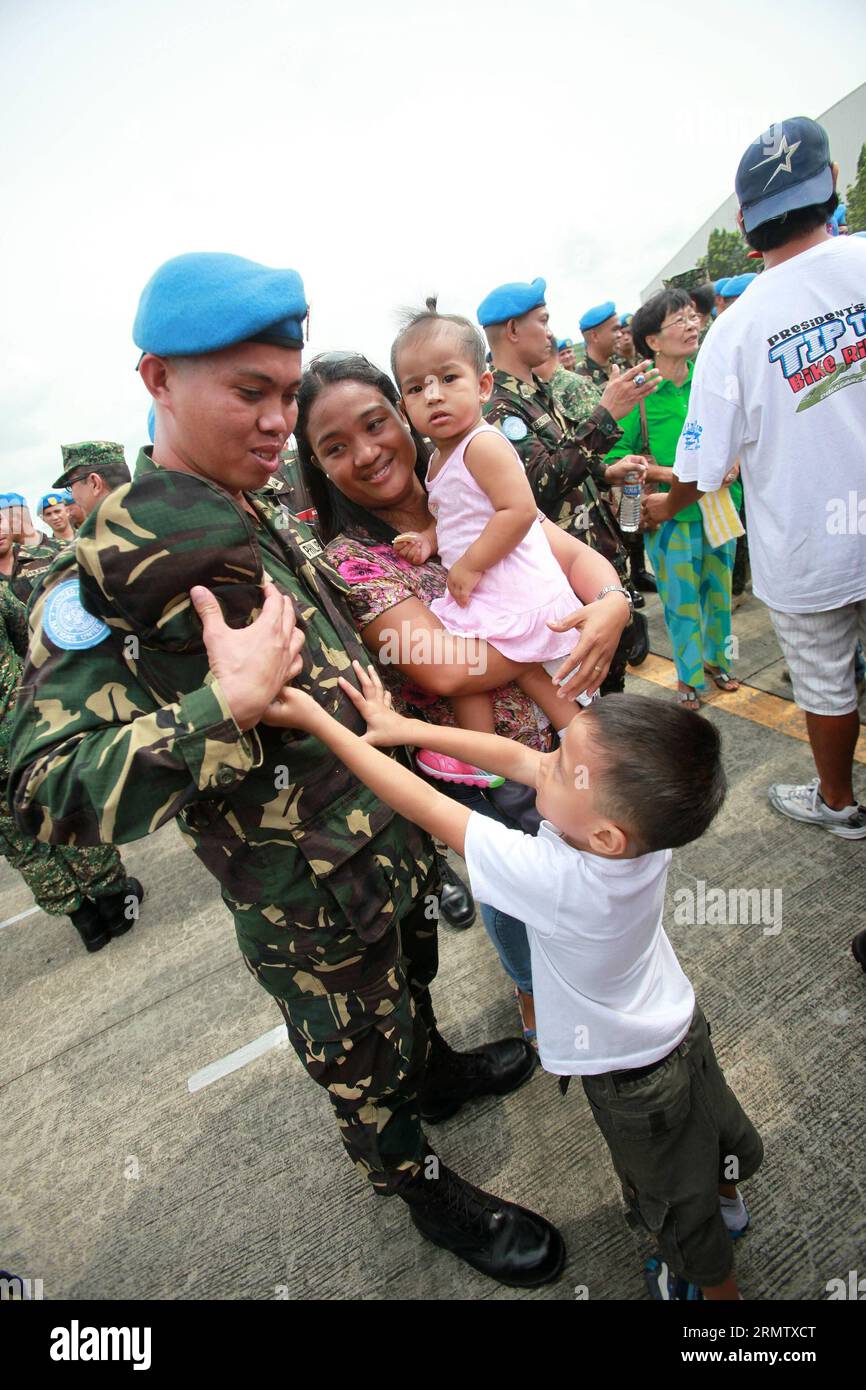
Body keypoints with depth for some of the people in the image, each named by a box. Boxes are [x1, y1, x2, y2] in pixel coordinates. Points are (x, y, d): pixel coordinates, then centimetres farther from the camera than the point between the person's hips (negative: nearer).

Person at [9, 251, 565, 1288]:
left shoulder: (269, 518, 2)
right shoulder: (115, 564, -23)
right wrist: (232, 705, -35)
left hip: (395, 836, 7)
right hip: (312, 909, -7)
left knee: (411, 981, 32)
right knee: (362, 1064, 20)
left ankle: (437, 1072, 63)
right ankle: (425, 1190, 49)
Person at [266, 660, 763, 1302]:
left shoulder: (554, 879, -45)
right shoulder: (647, 815, -26)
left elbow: (425, 805, -38)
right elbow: (515, 756, -19)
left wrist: (318, 719, -30)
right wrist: (402, 728, -15)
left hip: (631, 1075, -7)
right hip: (682, 1026, 7)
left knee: (677, 1200, 24)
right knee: (717, 1131, 35)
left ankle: (716, 1285, 52)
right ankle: (726, 1199, 66)